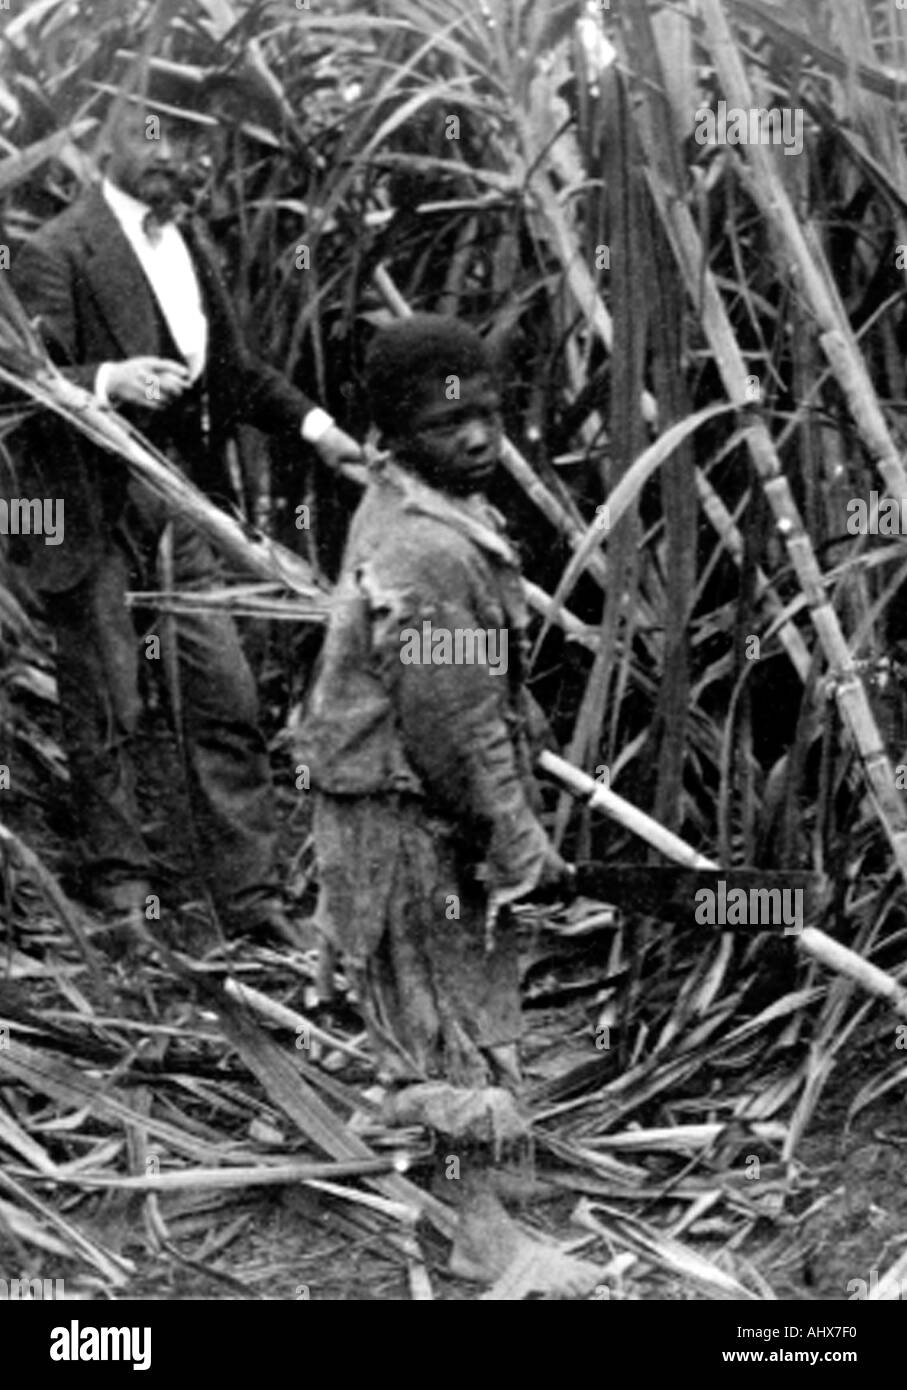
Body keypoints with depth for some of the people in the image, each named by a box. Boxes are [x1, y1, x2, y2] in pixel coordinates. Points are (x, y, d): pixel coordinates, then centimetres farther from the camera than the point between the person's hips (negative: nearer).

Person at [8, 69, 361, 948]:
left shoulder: (193, 243, 14)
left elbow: (233, 366, 22)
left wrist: (311, 423, 8)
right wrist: (108, 381, -34)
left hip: (187, 505, 7)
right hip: (95, 513, -6)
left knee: (228, 704, 5)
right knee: (105, 714, 4)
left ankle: (250, 899, 12)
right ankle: (122, 894, 17)